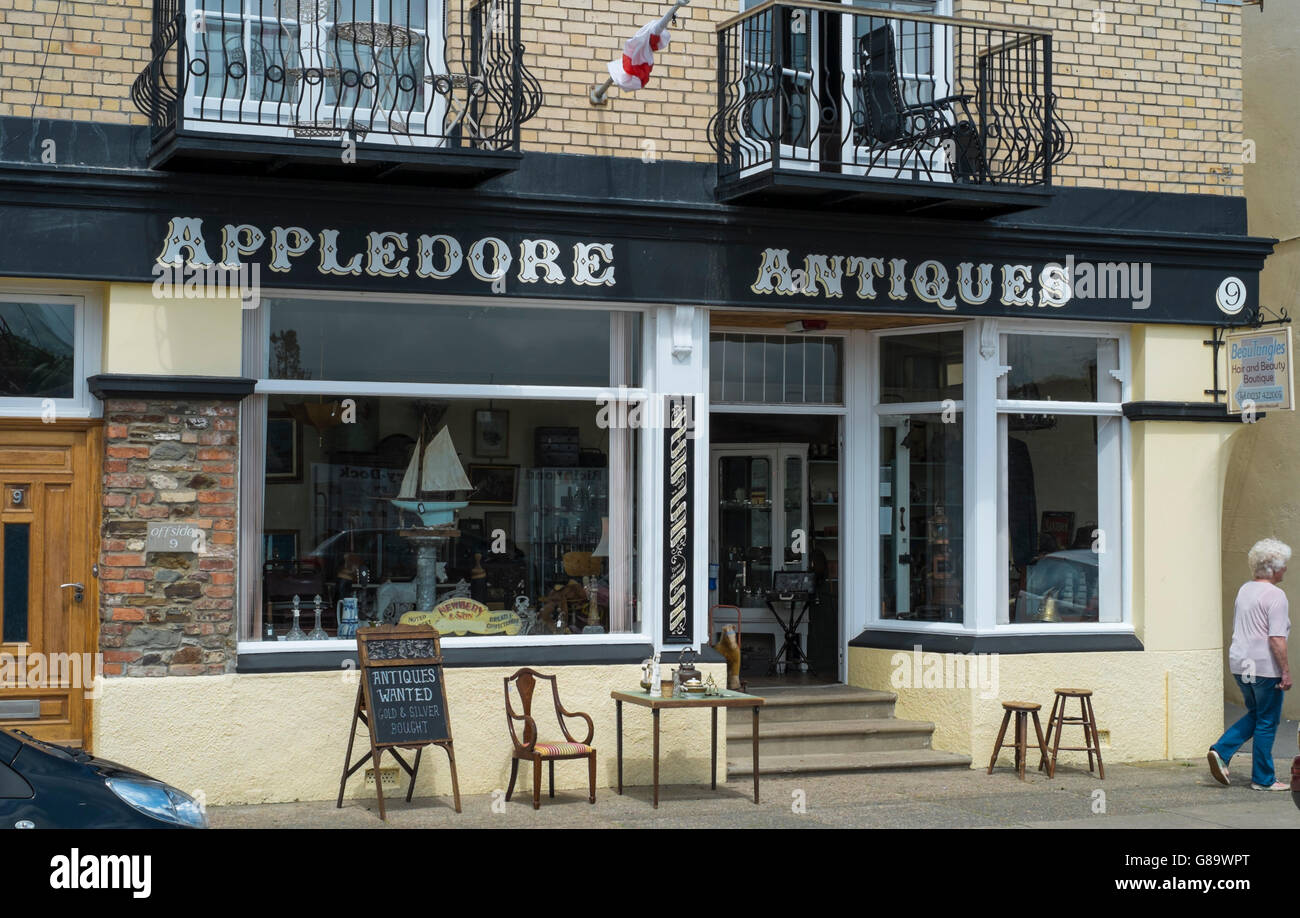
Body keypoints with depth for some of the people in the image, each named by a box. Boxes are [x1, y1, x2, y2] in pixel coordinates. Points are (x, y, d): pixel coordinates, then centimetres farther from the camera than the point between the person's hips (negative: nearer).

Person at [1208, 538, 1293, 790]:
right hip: (1264, 666, -8)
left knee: (1254, 715, 20)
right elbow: (1276, 638, -20)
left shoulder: (1245, 589, 12)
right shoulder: (1275, 595, -14)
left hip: (1240, 664, 8)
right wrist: (1286, 672, -16)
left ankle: (1221, 751, 5)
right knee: (1267, 722, 3)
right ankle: (1263, 779, 9)